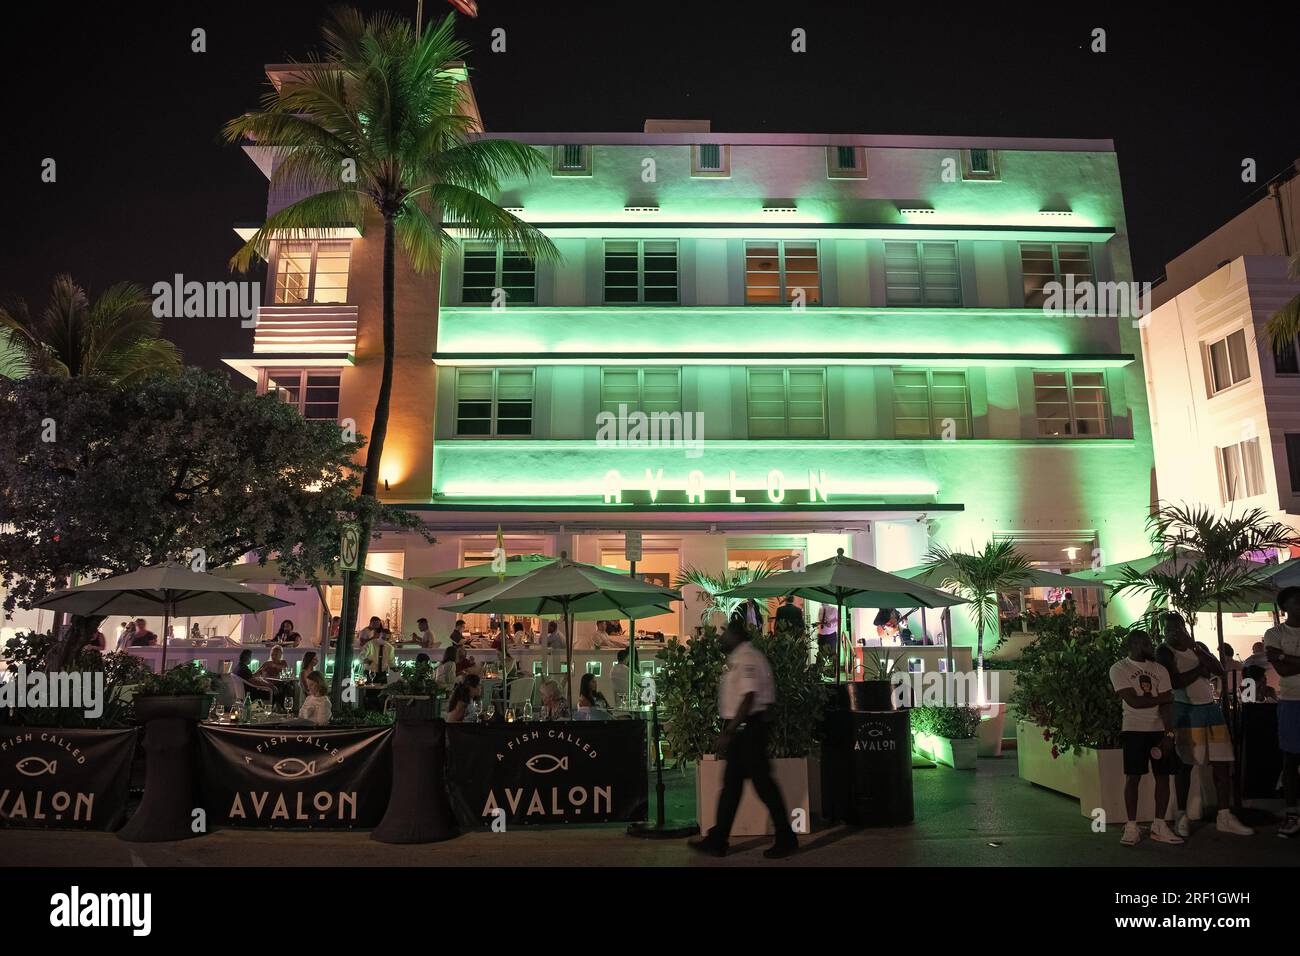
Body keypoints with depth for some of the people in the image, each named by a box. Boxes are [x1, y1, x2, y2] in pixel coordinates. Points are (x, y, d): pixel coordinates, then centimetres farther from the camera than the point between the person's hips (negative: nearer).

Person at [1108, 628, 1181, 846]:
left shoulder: (1159, 670, 4)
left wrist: (1169, 733, -15)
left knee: (1163, 776, 3)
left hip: (1159, 729, 4)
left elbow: (1165, 706, -3)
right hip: (1134, 730, -4)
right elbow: (1134, 701, -16)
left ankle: (1159, 826, 13)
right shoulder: (1119, 669, -7)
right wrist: (1164, 698, -5)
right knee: (1132, 777, -2)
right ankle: (1131, 827, 5)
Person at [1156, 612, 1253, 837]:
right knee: (1184, 764, -3)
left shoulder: (1200, 647, 12)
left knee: (1222, 763, 1)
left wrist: (1194, 648, -12)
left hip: (1210, 707, 5)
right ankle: (1182, 817, 6)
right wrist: (1200, 670, -8)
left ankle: (1224, 817, 7)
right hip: (1185, 710, -5)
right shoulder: (1164, 652, -4)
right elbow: (1174, 682, -16)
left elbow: (1219, 671, -3)